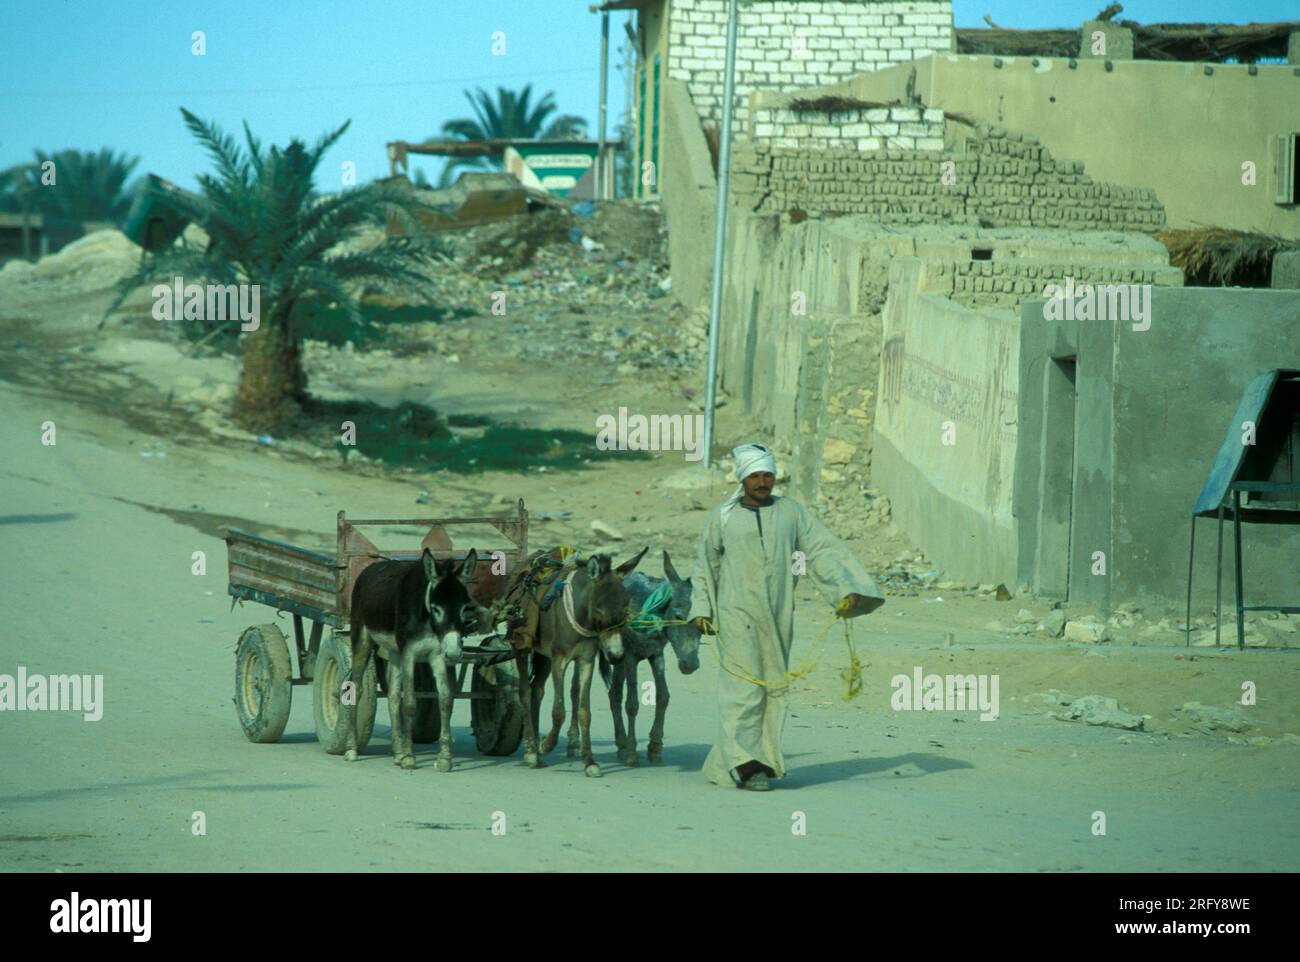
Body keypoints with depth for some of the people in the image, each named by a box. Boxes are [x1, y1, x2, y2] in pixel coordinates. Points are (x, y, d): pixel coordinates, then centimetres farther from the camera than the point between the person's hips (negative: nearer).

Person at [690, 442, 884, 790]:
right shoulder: (722, 517, 6)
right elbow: (705, 566, 13)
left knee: (774, 689, 3)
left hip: (778, 618, 3)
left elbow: (823, 550, 3)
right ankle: (746, 765, -16)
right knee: (744, 686, -13)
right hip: (736, 616, -3)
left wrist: (846, 591, -9)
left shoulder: (792, 513, 8)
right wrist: (701, 610, 5)